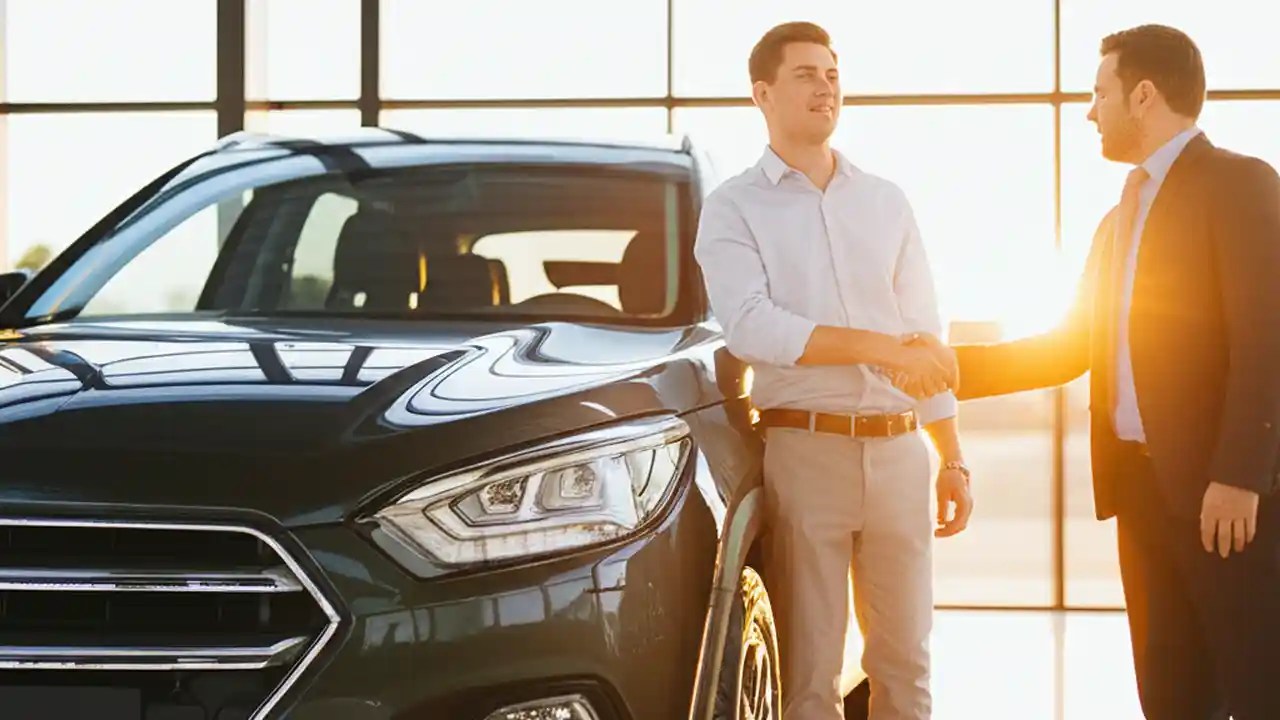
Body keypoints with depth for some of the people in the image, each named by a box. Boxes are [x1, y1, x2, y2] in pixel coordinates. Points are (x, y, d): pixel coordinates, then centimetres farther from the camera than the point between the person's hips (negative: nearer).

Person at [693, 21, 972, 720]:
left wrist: (953, 460, 11)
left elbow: (924, 338, 16)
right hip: (803, 451, -4)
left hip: (898, 453, 4)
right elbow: (750, 327, -14)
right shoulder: (733, 208, 1)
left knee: (905, 662, 6)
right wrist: (880, 348, -21)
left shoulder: (885, 202, 15)